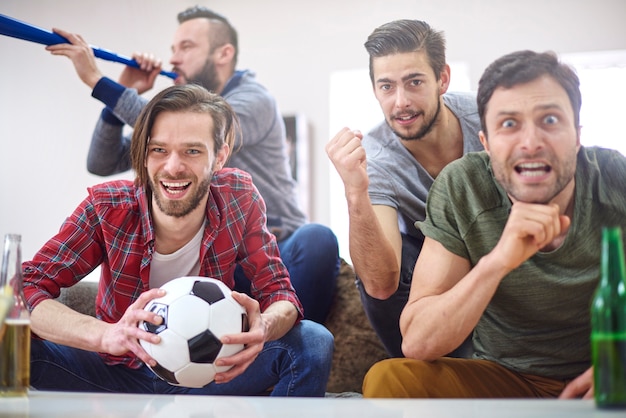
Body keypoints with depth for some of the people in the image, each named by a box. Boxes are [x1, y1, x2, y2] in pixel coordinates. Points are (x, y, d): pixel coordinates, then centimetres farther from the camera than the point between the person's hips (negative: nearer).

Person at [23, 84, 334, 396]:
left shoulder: (239, 198, -12)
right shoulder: (107, 207, -16)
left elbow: (278, 291, -11)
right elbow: (28, 288, -22)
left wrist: (264, 327, -37)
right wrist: (106, 335, -42)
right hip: (121, 374, -1)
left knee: (314, 341, -24)